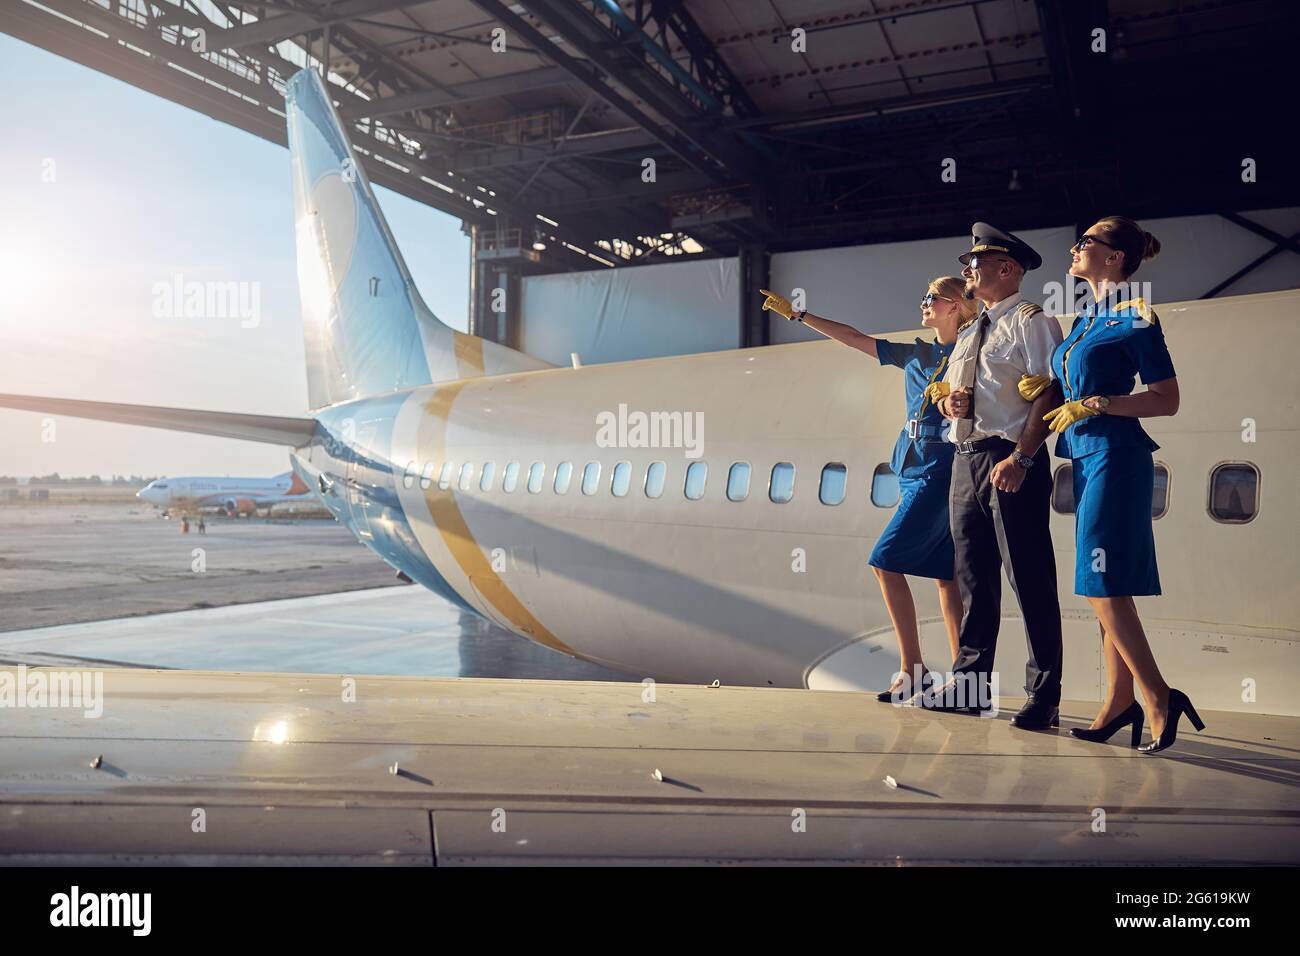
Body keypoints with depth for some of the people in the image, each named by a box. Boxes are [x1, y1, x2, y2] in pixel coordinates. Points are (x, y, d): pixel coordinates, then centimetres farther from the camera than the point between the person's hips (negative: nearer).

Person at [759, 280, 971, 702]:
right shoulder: (915, 355, 17)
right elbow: (855, 338, 22)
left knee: (887, 560, -12)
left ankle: (912, 667, -4)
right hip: (913, 466, 7)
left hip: (941, 468, -7)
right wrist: (797, 314, 23)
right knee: (944, 572, 5)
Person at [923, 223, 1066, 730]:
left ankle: (1043, 696, 3)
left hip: (1011, 460, -8)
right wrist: (946, 398, 2)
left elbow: (1049, 393, -13)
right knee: (973, 577, 11)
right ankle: (970, 685, 20)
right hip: (965, 459, 8)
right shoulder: (970, 333, 22)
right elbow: (945, 388, 28)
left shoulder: (1031, 321, -3)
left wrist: (1021, 458, -23)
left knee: (1029, 578, -4)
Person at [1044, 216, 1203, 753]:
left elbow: (1167, 401, -10)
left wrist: (1095, 405, -16)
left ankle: (1159, 699, -1)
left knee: (1103, 584, -11)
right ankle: (1120, 703, 13)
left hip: (1115, 455, -9)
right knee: (1106, 587, 8)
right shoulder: (1084, 321, 18)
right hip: (1085, 456, 9)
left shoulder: (1136, 317, -6)